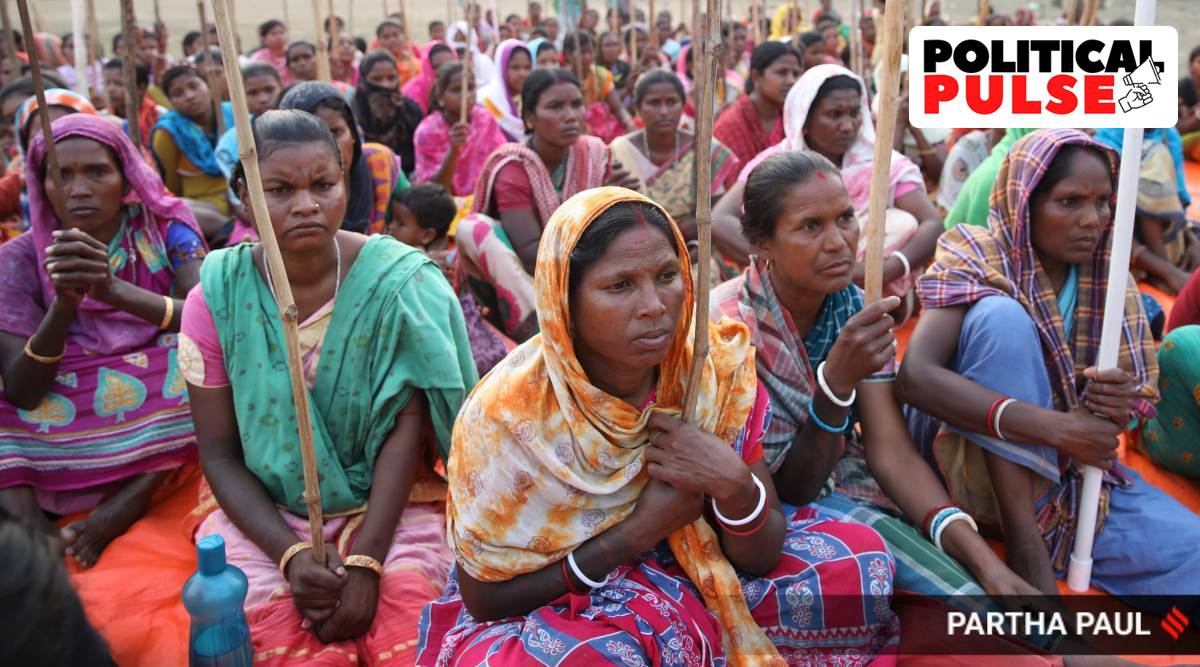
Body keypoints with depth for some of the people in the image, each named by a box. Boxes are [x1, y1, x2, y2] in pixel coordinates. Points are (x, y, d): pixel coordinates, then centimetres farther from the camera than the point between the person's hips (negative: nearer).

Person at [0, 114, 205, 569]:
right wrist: (64, 303, -29)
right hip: (62, 441, 1)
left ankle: (116, 516, -20)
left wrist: (114, 289, -34)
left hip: (166, 436, 0)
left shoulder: (165, 226, -3)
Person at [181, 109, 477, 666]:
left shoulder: (399, 280, -10)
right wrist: (290, 554, -16)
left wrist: (364, 561, -20)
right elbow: (218, 453, -3)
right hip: (261, 509, 1)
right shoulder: (216, 297, -6)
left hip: (384, 502, -1)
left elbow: (405, 429, -12)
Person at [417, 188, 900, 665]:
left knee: (857, 559, -10)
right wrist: (638, 529, -24)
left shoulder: (715, 370, -15)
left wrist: (734, 485, -30)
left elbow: (761, 557, -7)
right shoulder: (508, 413, -24)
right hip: (546, 608, -3)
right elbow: (485, 596, -15)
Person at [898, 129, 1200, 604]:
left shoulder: (1106, 276, 2)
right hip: (969, 457, -2)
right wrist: (1056, 427, -33)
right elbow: (915, 376, -29)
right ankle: (1024, 539, -25)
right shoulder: (974, 258, -13)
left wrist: (1119, 406, -20)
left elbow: (1138, 392, 6)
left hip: (1072, 468, 3)